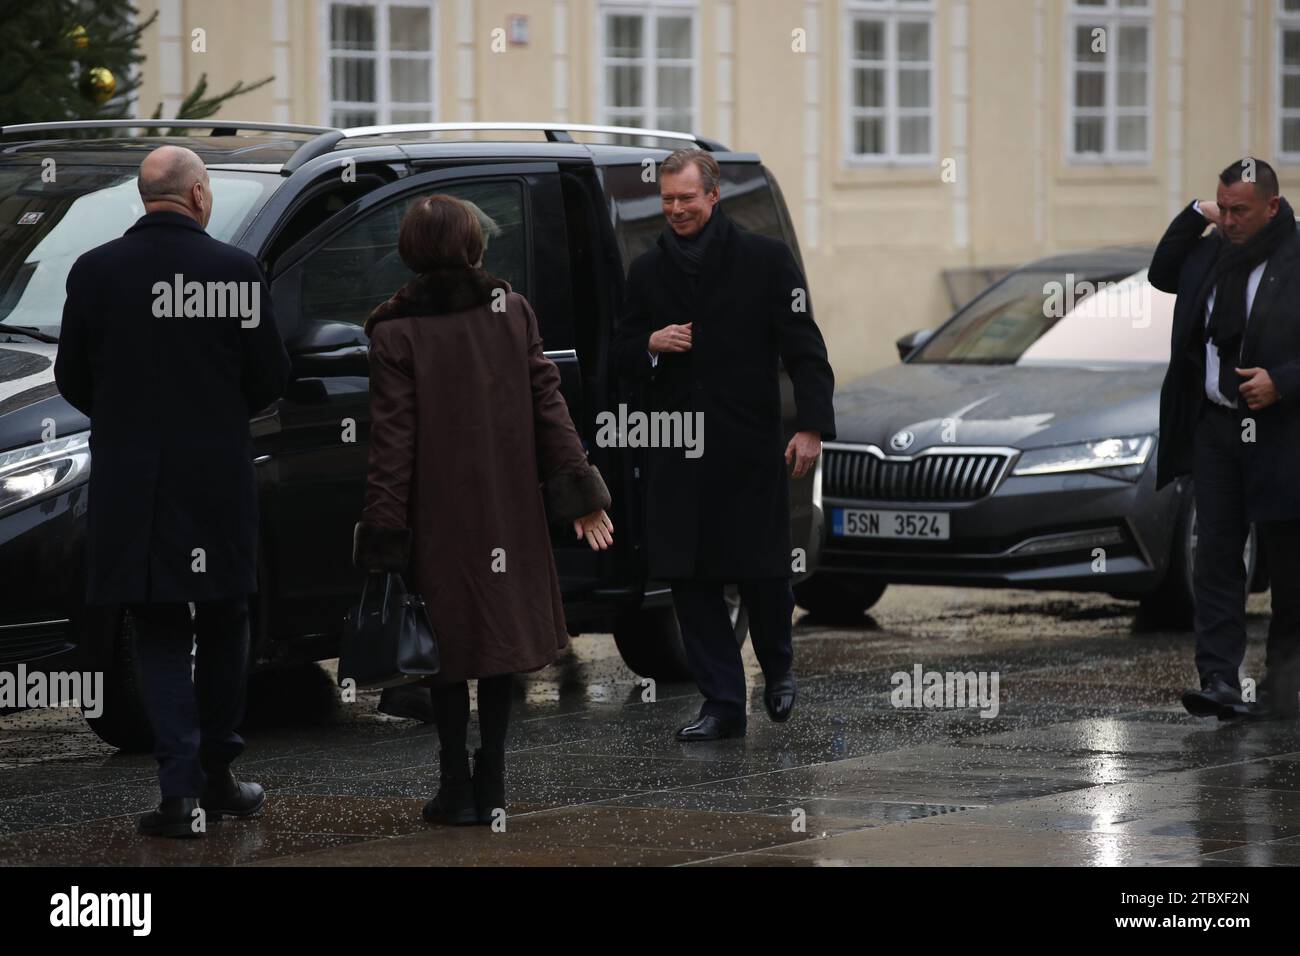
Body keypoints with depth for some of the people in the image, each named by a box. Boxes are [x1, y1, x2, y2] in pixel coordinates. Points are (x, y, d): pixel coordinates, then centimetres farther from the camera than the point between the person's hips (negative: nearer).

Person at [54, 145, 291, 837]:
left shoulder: (95, 273, -4)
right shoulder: (236, 271, -7)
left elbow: (72, 379, 2)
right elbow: (269, 378, -3)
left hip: (131, 485, 1)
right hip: (218, 477, 0)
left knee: (159, 633, 7)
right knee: (222, 625, 16)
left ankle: (182, 789, -2)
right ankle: (217, 776, 22)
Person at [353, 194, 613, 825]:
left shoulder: (397, 334, -10)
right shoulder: (513, 311, 0)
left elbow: (392, 443, -12)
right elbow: (548, 405, 1)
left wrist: (383, 537, -9)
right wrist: (580, 495, 4)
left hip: (439, 517, -3)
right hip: (509, 513, 3)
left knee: (450, 652, 5)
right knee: (498, 635, 12)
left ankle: (457, 791, 6)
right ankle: (491, 789, 12)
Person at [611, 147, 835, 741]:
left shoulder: (765, 259, -1)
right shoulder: (647, 272, 11)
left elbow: (803, 348, -3)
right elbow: (622, 357, 17)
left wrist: (812, 425, -14)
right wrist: (651, 344, -6)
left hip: (749, 449, -3)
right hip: (676, 457, 3)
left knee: (763, 572, 2)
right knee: (690, 580, 0)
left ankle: (777, 668, 31)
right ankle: (722, 704, 7)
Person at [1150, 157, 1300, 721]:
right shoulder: (1212, 252, 8)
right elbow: (1162, 275, 24)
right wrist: (1193, 217, 11)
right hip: (1213, 425, 5)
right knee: (1216, 554, -2)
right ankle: (1220, 683, -6)